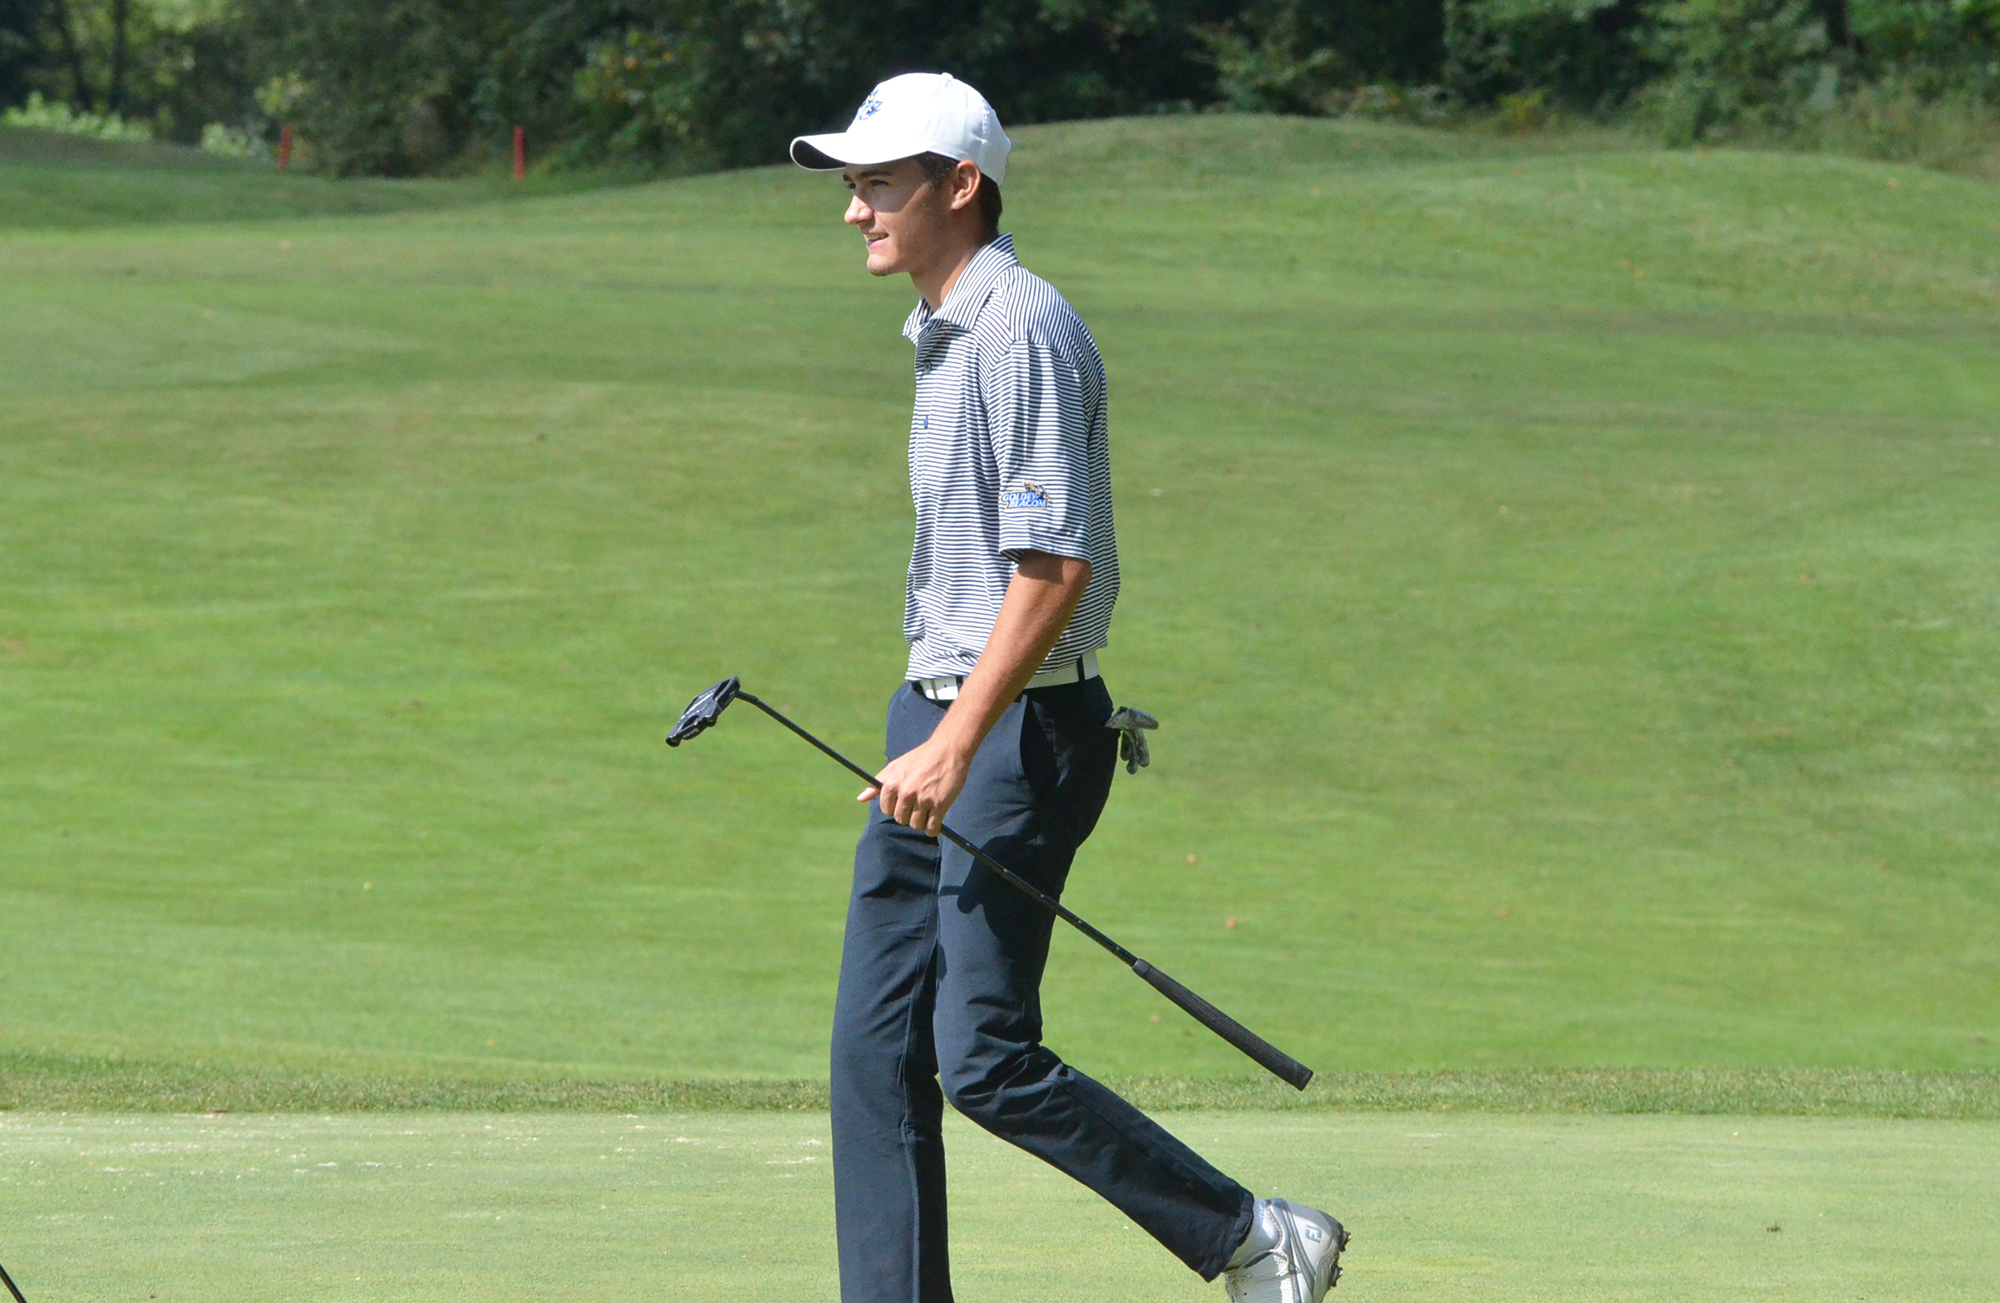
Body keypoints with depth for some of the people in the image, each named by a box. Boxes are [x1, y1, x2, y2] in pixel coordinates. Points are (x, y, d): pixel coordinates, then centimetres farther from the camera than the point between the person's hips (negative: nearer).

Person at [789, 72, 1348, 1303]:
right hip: (939, 719, 10)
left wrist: (956, 746, -26)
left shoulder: (1022, 330, -15)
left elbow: (1056, 566, -22)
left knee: (985, 1061, -11)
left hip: (1021, 729, -10)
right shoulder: (944, 335, 16)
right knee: (875, 1050, 5)